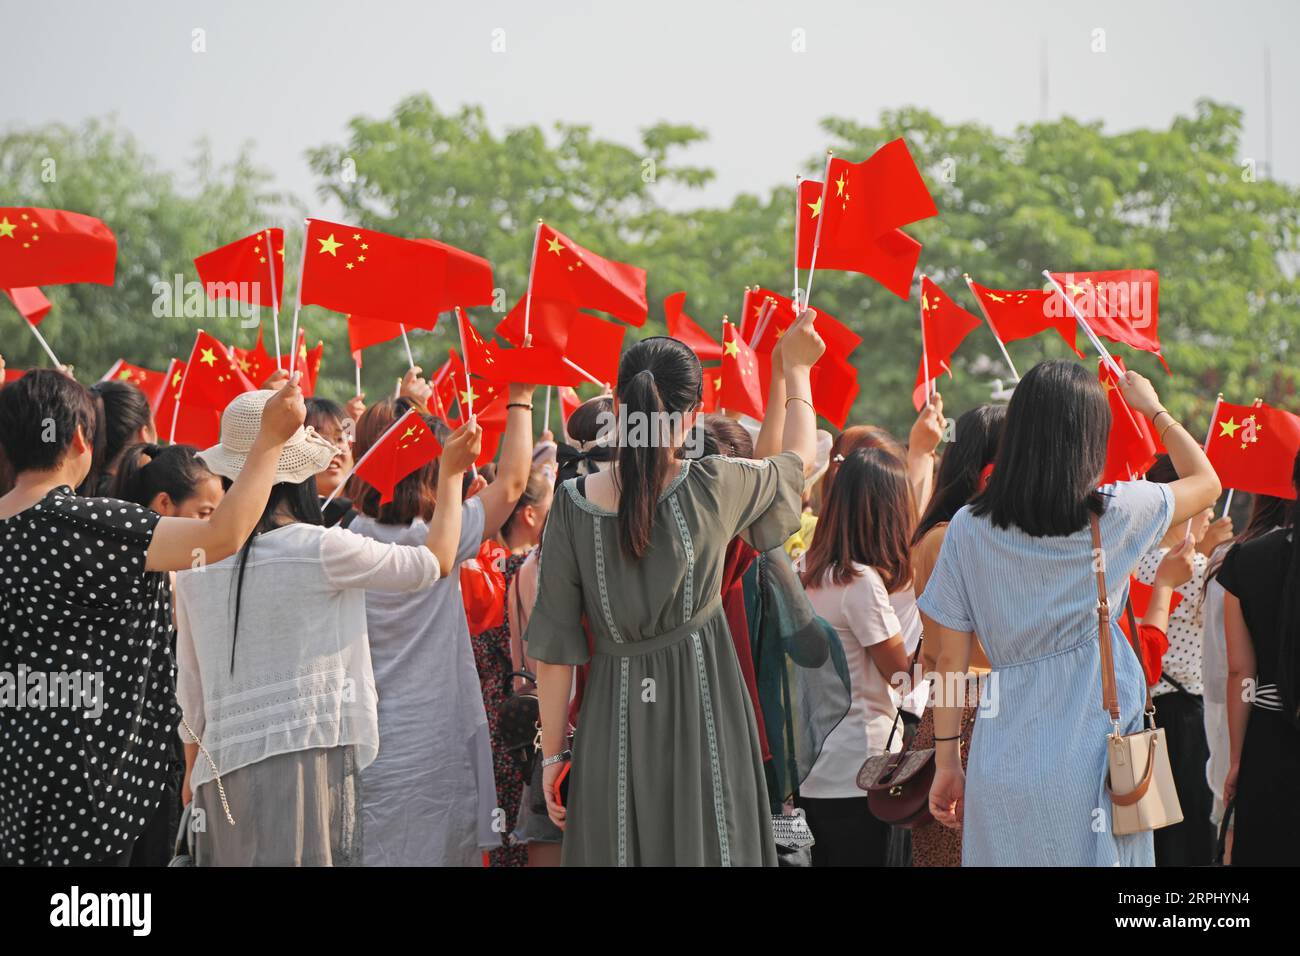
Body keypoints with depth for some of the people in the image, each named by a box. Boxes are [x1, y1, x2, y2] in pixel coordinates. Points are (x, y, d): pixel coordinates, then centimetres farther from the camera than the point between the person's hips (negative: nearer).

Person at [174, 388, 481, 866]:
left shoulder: (198, 562, 5)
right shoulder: (321, 549, -9)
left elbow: (190, 688, 13)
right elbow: (434, 562, 4)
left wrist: (195, 767, 26)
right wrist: (451, 474, 17)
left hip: (221, 769, 5)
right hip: (305, 755, -5)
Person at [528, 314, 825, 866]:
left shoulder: (573, 506, -8)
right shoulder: (711, 489, -10)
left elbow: (554, 650, -3)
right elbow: (798, 457, 13)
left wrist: (552, 753, 6)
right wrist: (796, 369, 29)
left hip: (613, 720, 1)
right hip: (702, 713, -1)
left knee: (617, 850, 10)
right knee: (705, 848, 6)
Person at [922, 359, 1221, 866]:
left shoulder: (969, 529, -2)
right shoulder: (1117, 515, -6)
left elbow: (950, 658, 2)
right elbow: (1206, 481, 15)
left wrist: (946, 761, 11)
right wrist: (1154, 409, 28)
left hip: (1003, 766, 2)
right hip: (1092, 764, -2)